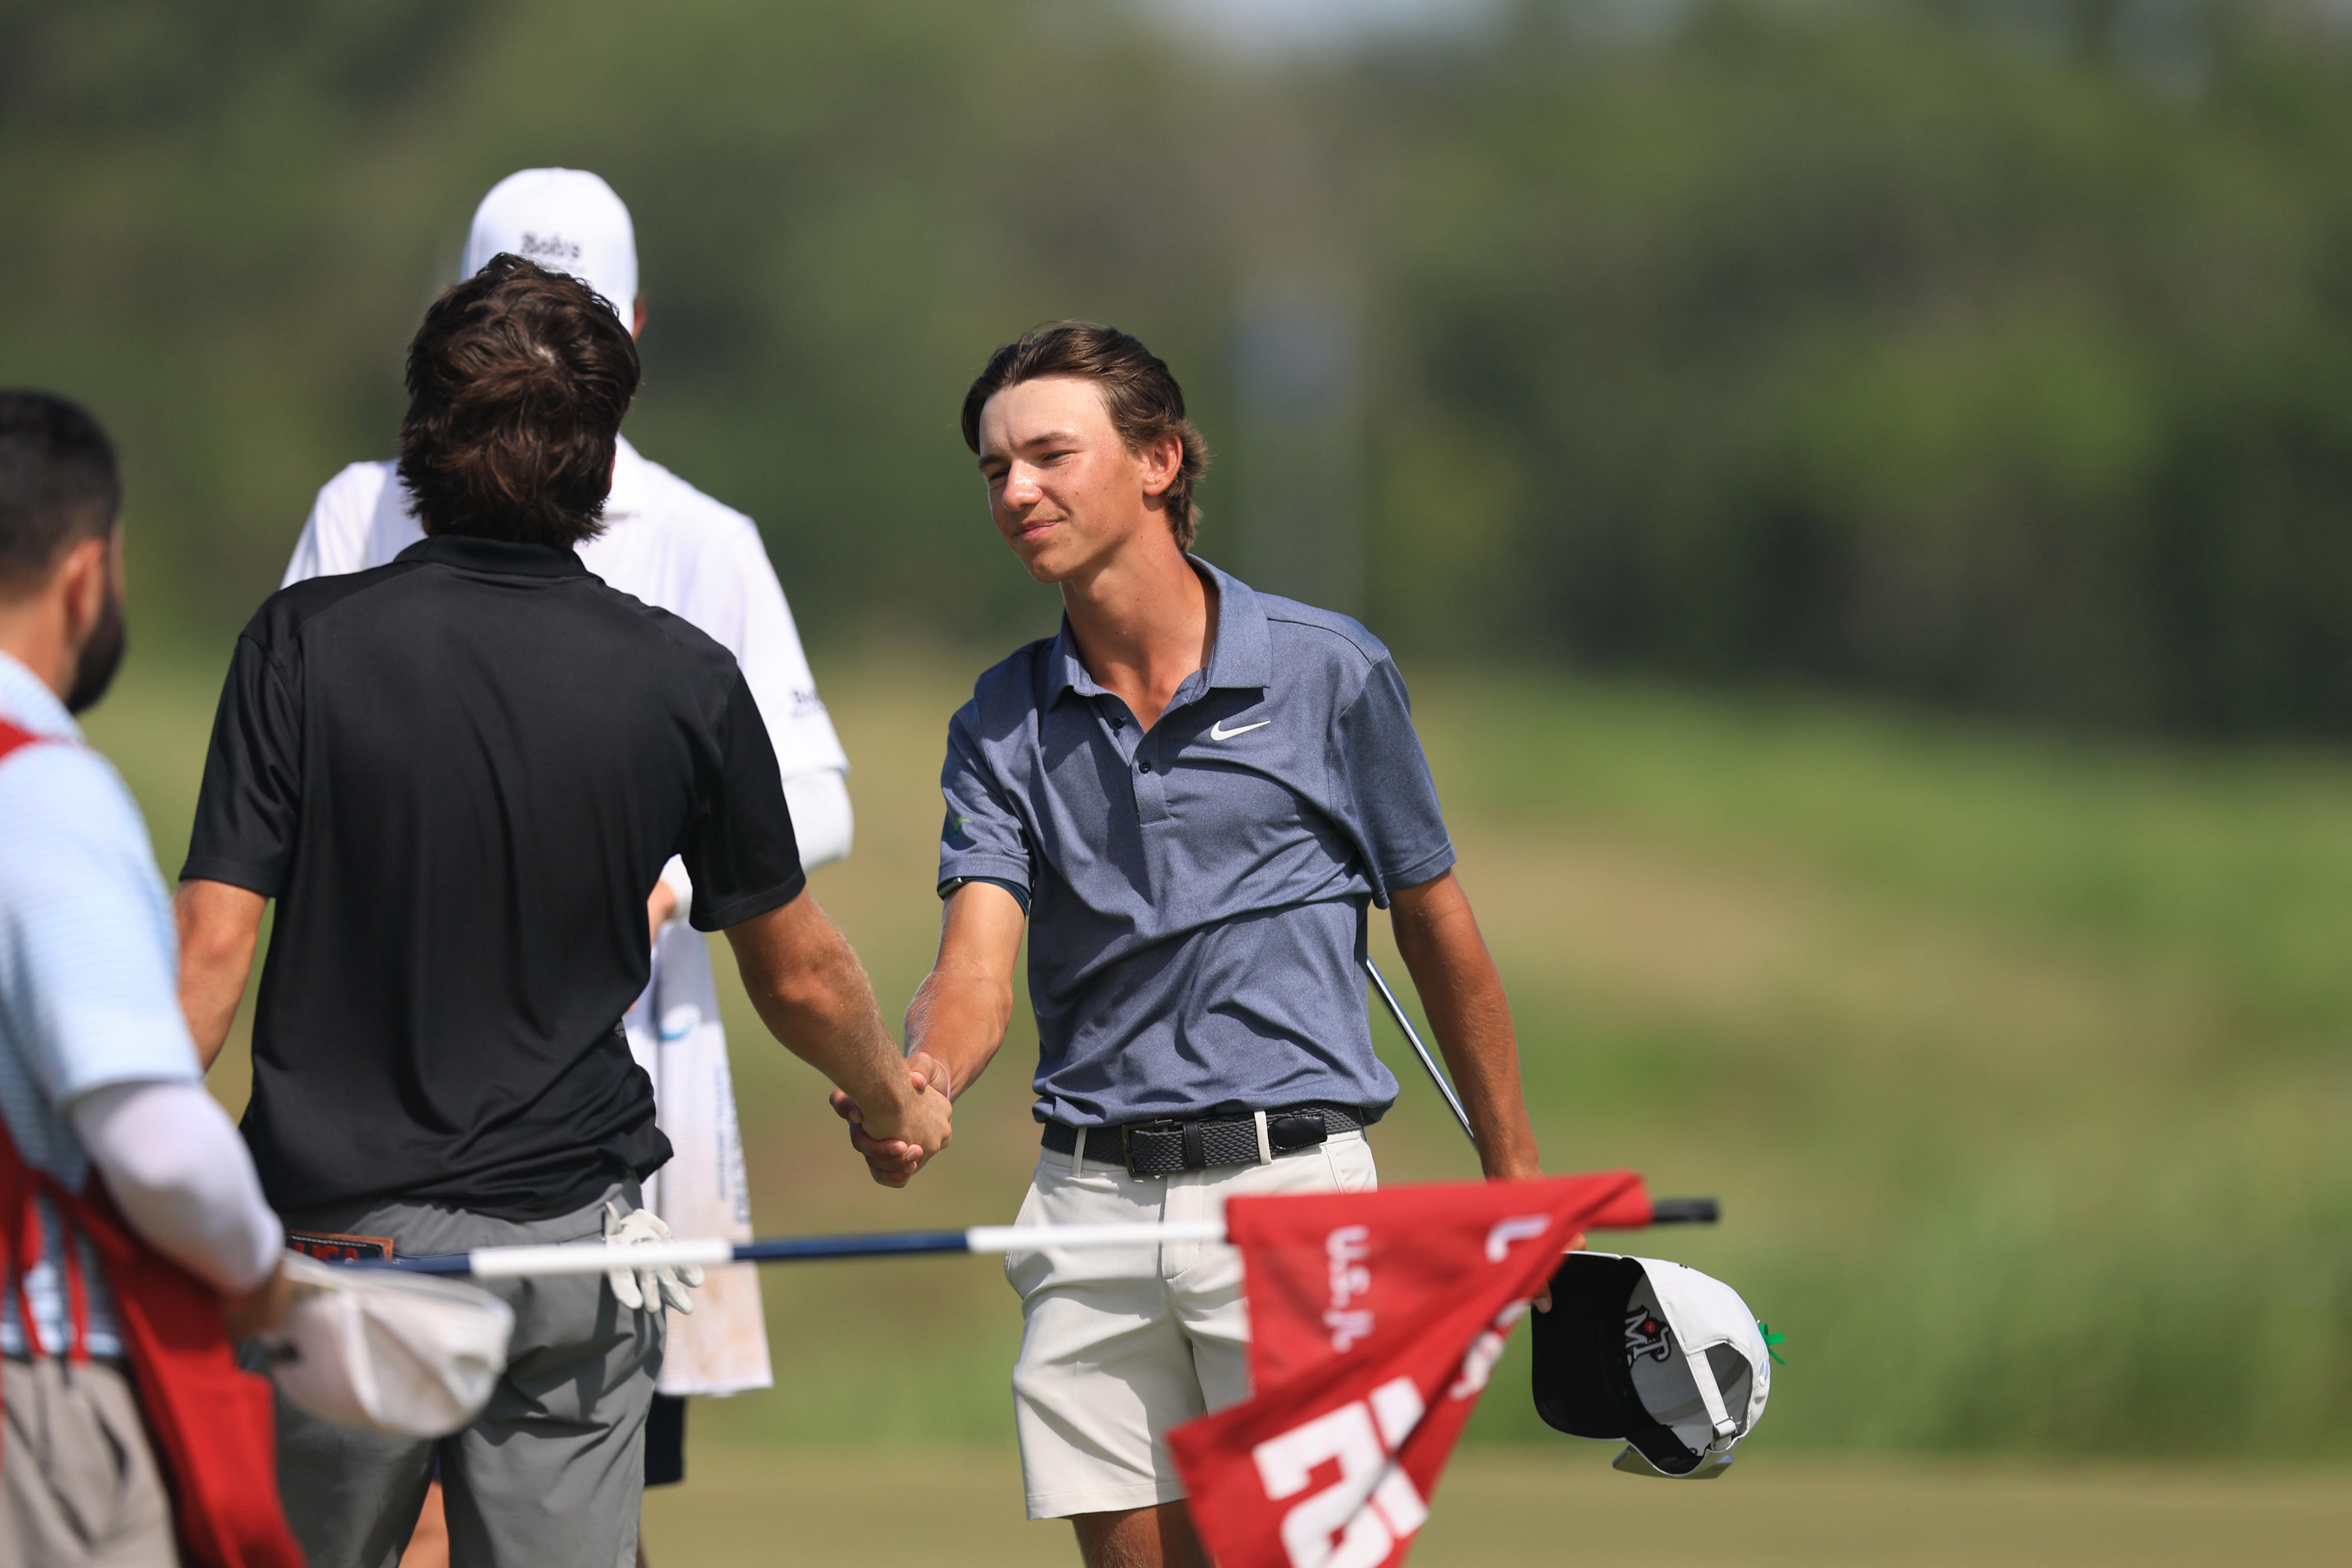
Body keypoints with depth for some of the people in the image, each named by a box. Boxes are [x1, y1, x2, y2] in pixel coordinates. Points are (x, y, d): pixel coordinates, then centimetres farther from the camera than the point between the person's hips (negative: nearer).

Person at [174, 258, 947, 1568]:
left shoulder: (308, 646, -6)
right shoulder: (685, 682, -1)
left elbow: (213, 951, -9)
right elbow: (800, 977, 11)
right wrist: (899, 1099, 31)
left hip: (336, 1227, -1)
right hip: (573, 1236, 1)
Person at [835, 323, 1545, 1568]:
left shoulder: (1328, 673, 0)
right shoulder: (1002, 724, 7)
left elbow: (1436, 926, 8)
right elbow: (979, 963, -5)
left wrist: (1512, 1176, 12)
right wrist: (917, 1084, -29)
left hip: (1291, 1187, -3)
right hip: (1091, 1202, 3)